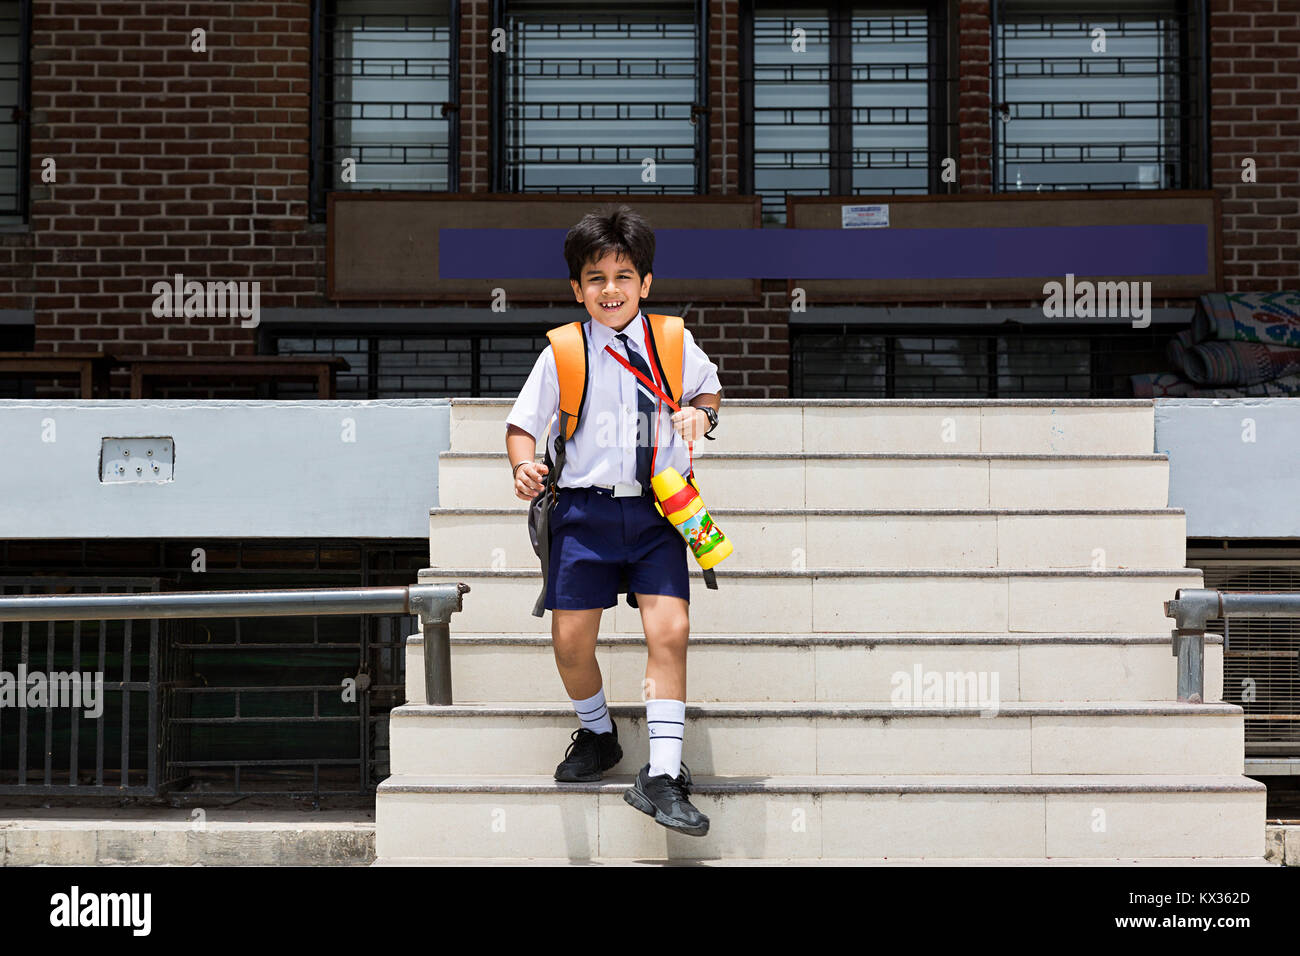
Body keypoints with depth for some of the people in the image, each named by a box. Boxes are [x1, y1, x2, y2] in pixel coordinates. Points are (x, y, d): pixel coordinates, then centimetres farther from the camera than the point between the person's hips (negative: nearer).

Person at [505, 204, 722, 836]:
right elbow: (522, 423, 5)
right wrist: (525, 465, -15)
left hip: (656, 510, 0)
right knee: (570, 639, -2)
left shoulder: (674, 343, 4)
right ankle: (597, 734, 30)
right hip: (586, 507, 0)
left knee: (670, 629, -13)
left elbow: (708, 385, 23)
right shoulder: (562, 354, -1)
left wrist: (700, 411, 0)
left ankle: (661, 775, -5)